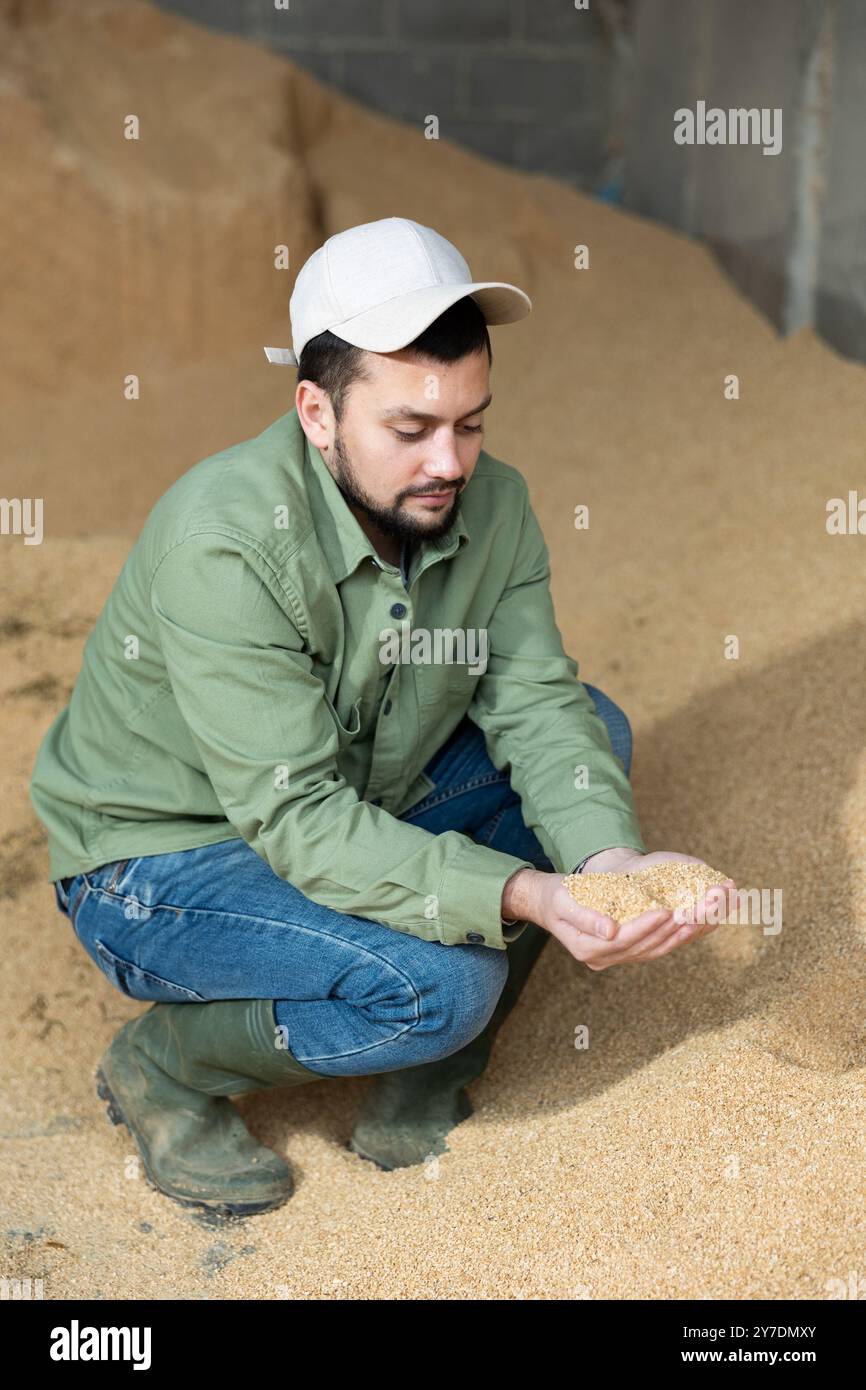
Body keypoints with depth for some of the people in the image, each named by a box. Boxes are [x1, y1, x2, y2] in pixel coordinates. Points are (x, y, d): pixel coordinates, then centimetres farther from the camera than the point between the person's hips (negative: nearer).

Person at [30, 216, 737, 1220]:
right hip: (160, 861, -7)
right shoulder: (224, 541, -31)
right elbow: (298, 817, -33)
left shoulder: (491, 507, -10)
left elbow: (537, 706, -14)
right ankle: (163, 1069, 0)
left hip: (365, 808, 8)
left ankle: (422, 1081, 3)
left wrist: (610, 857, -34)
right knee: (441, 983, -29)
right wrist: (518, 897, -43)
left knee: (596, 731, -6)